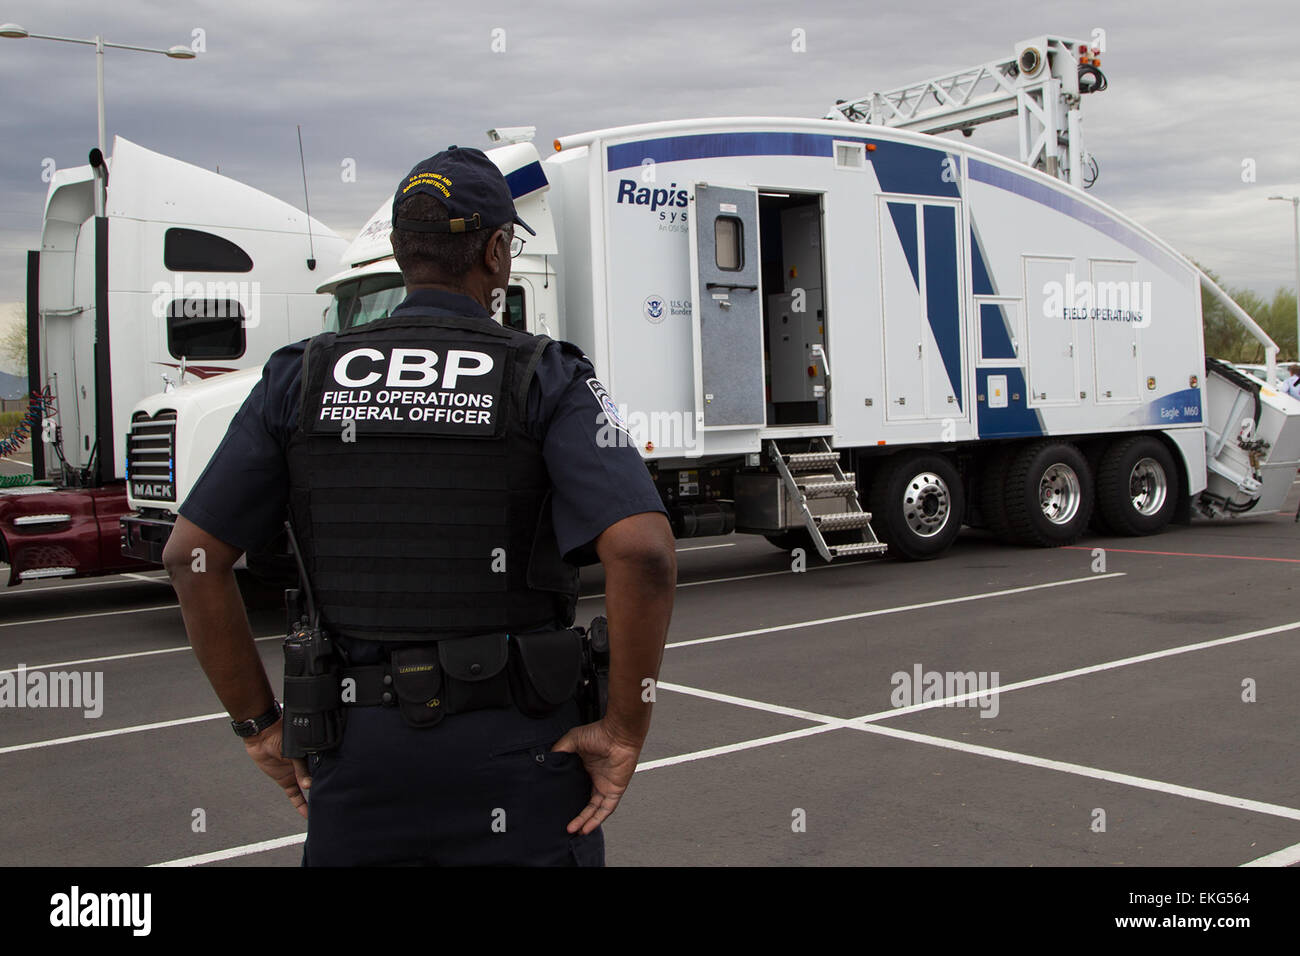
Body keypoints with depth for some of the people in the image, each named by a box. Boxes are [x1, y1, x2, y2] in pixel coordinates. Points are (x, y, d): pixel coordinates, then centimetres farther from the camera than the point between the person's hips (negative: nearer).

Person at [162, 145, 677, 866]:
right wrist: (624, 732, -11)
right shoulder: (547, 379, -7)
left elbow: (192, 557, 0)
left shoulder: (302, 378, 3)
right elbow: (643, 551, -22)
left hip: (357, 756, 3)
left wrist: (260, 726, 7)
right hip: (513, 752, -2)